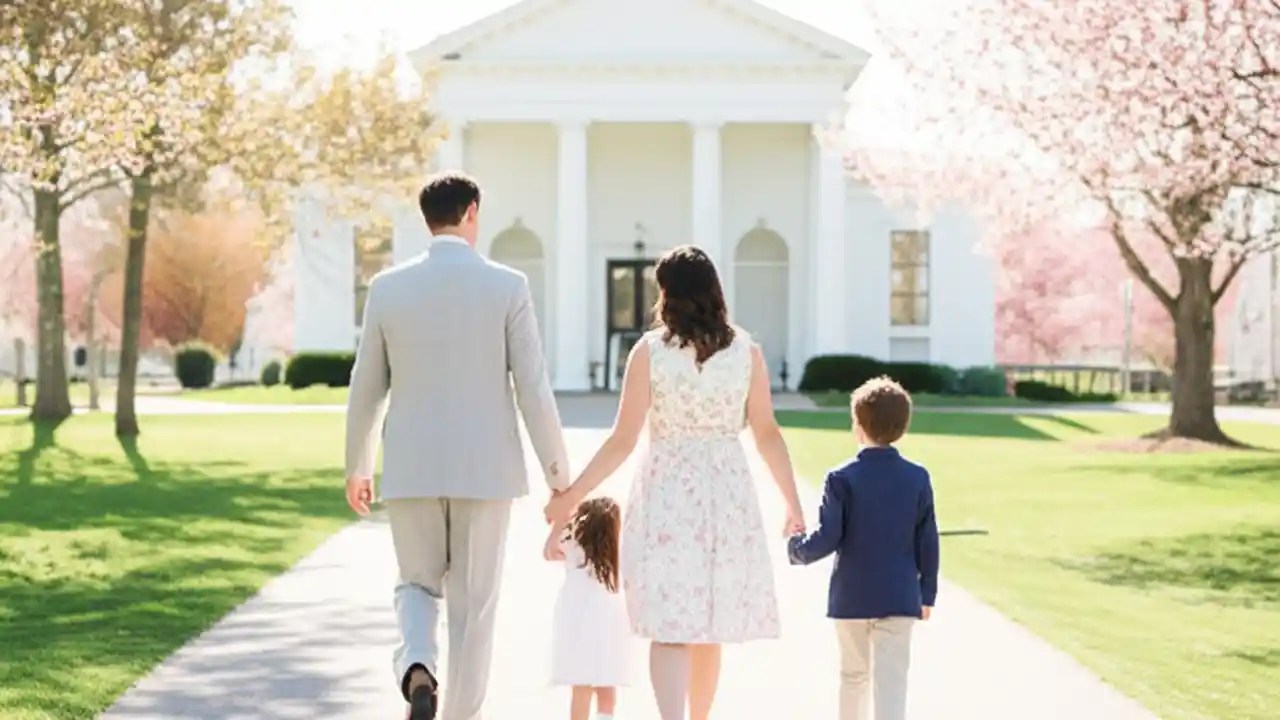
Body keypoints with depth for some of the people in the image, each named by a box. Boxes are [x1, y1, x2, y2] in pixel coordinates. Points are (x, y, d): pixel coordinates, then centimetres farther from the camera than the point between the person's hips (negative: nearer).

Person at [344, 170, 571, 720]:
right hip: (486, 467, -1)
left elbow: (366, 388, 6)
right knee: (473, 603, 10)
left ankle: (417, 667, -10)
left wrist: (357, 466, 19)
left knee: (418, 585, 18)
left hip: (411, 468, 2)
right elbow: (533, 389, -8)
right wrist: (558, 475, 0)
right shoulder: (507, 286, -6)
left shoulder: (387, 288, 0)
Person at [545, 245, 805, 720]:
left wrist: (571, 495, 2)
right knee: (711, 626, 16)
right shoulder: (745, 351, 0)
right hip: (728, 493, 3)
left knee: (669, 627, -4)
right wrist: (793, 505, 10)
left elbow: (623, 441, -7)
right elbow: (767, 435, 1)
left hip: (666, 493, -3)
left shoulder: (650, 351, -6)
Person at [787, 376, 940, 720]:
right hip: (900, 598, 0)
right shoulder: (918, 478, -1)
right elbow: (927, 543, 2)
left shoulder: (842, 479, -9)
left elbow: (827, 539, -11)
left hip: (851, 597, 0)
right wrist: (927, 594, 12)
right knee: (892, 679, -4)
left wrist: (797, 549, 9)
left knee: (853, 673, 17)